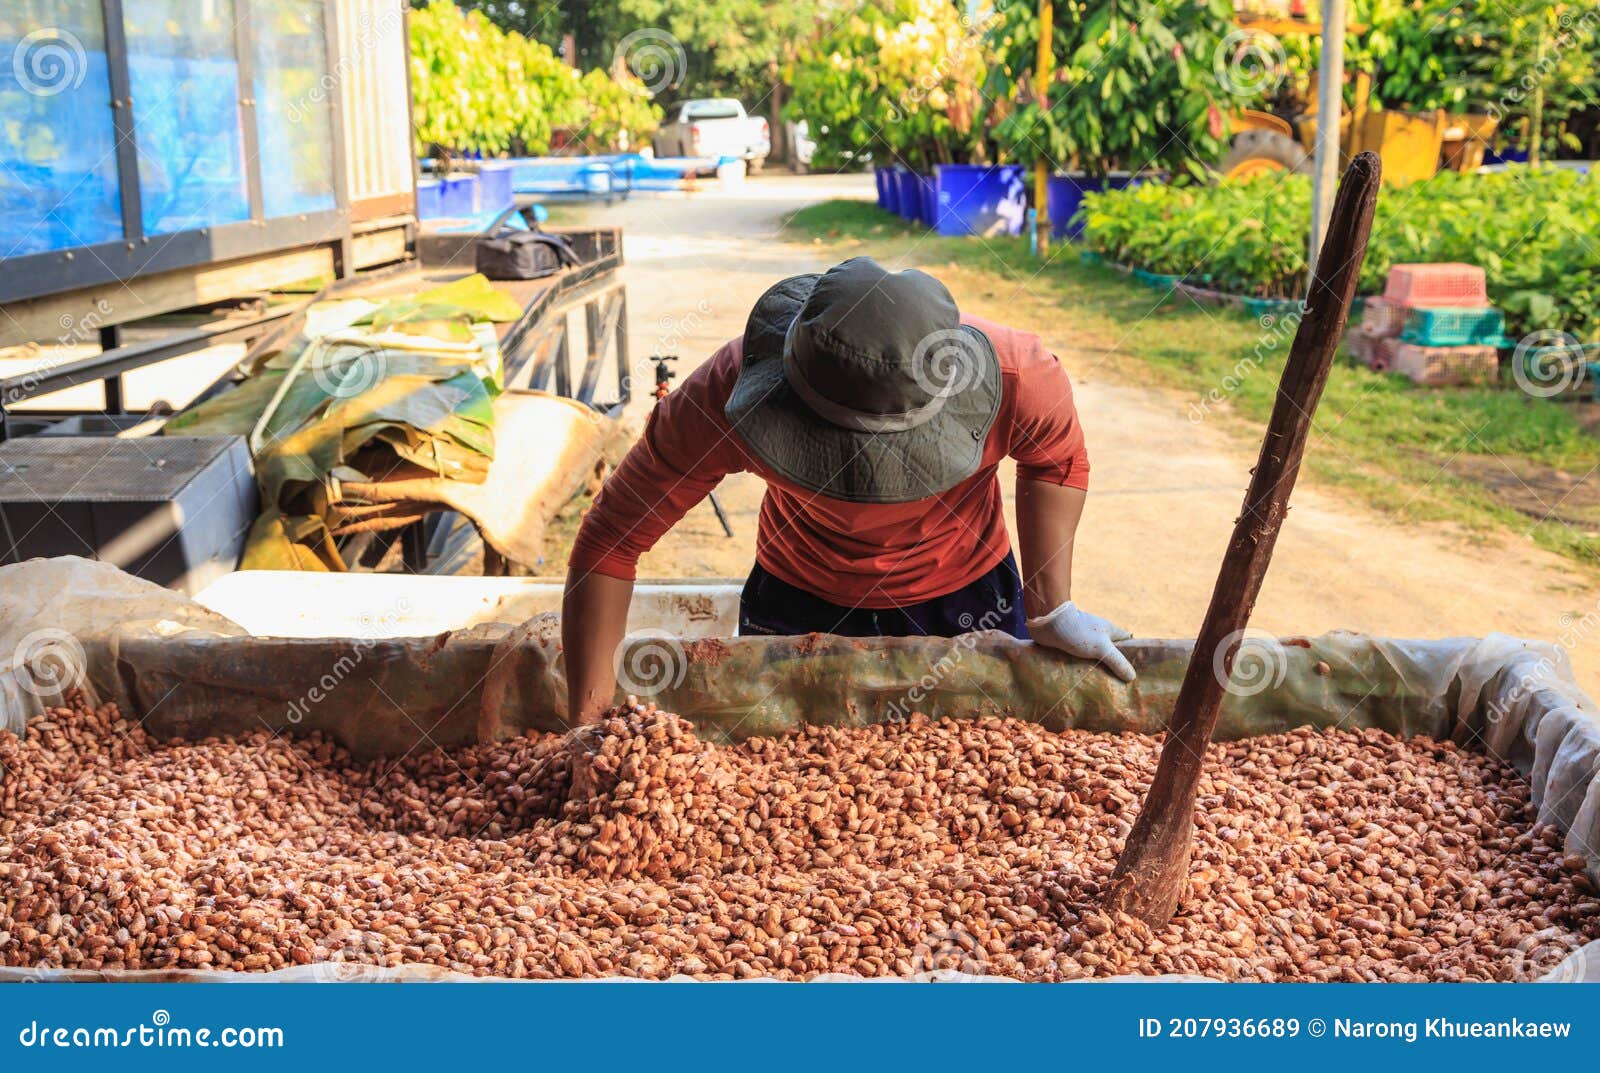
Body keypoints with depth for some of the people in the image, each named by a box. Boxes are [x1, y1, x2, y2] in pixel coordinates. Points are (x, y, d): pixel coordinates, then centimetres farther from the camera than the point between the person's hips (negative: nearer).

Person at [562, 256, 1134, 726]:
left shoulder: (1021, 376, -35)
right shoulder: (727, 393, -37)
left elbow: (1055, 460, -9)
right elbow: (613, 538, -29)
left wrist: (1050, 608, -14)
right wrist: (589, 720, -29)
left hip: (965, 600, 0)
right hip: (797, 600, 0)